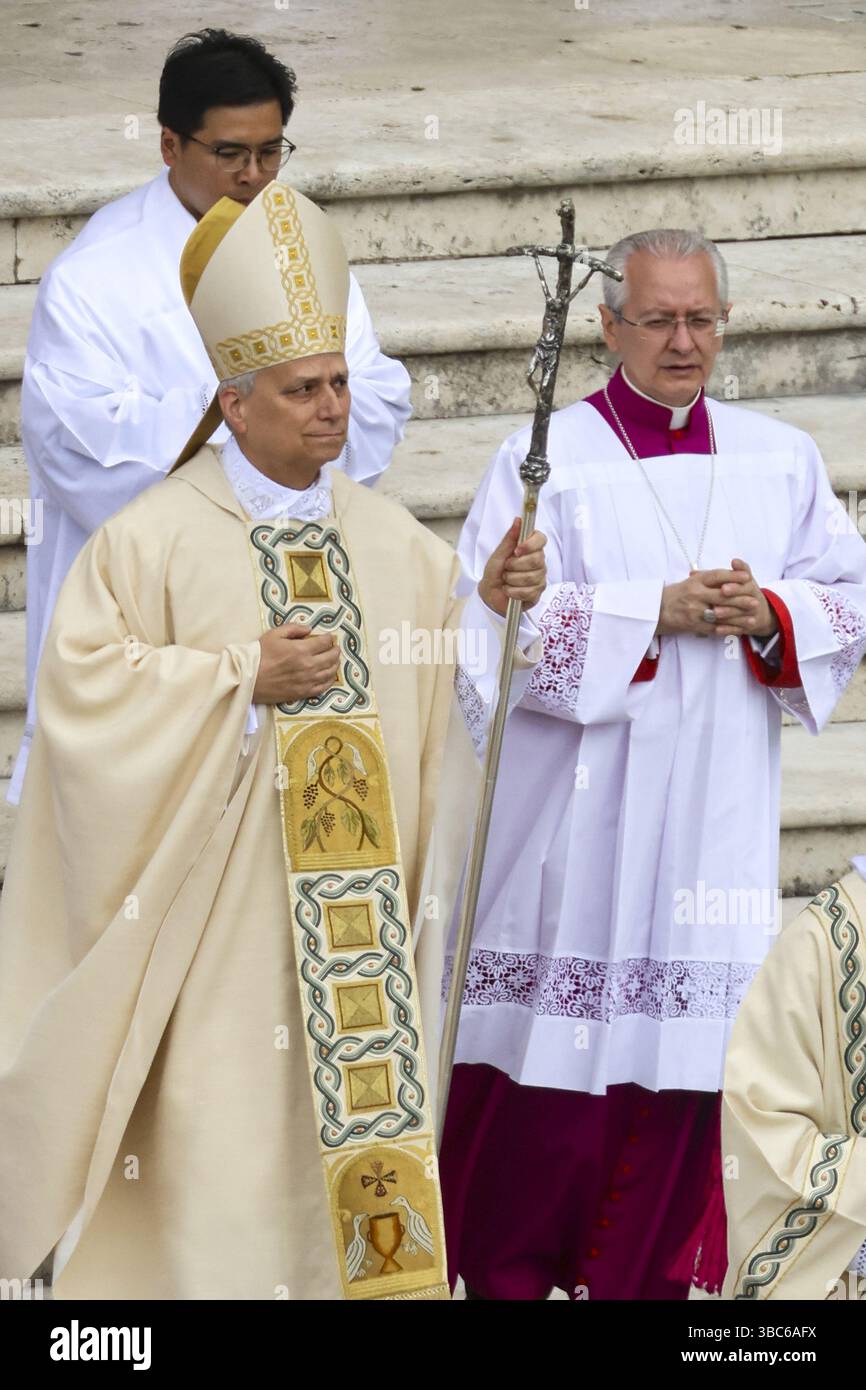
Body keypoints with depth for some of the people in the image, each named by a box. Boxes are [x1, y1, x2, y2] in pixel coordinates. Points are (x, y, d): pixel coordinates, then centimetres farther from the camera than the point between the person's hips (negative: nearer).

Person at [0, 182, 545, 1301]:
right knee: (221, 1150, -6)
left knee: (361, 1141, 4)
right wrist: (247, 679, -15)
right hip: (216, 907, -4)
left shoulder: (391, 539, 11)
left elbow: (444, 685, 11)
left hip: (356, 904, 4)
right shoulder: (155, 536, -4)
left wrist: (489, 607, -9)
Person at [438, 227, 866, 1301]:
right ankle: (504, 1270, 7)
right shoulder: (545, 462, -2)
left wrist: (768, 612, -10)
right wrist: (657, 613, -15)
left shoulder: (779, 462, 11)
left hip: (715, 811, 4)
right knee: (555, 1048, -4)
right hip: (578, 802, -3)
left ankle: (646, 1275, 12)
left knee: (686, 1044, 3)